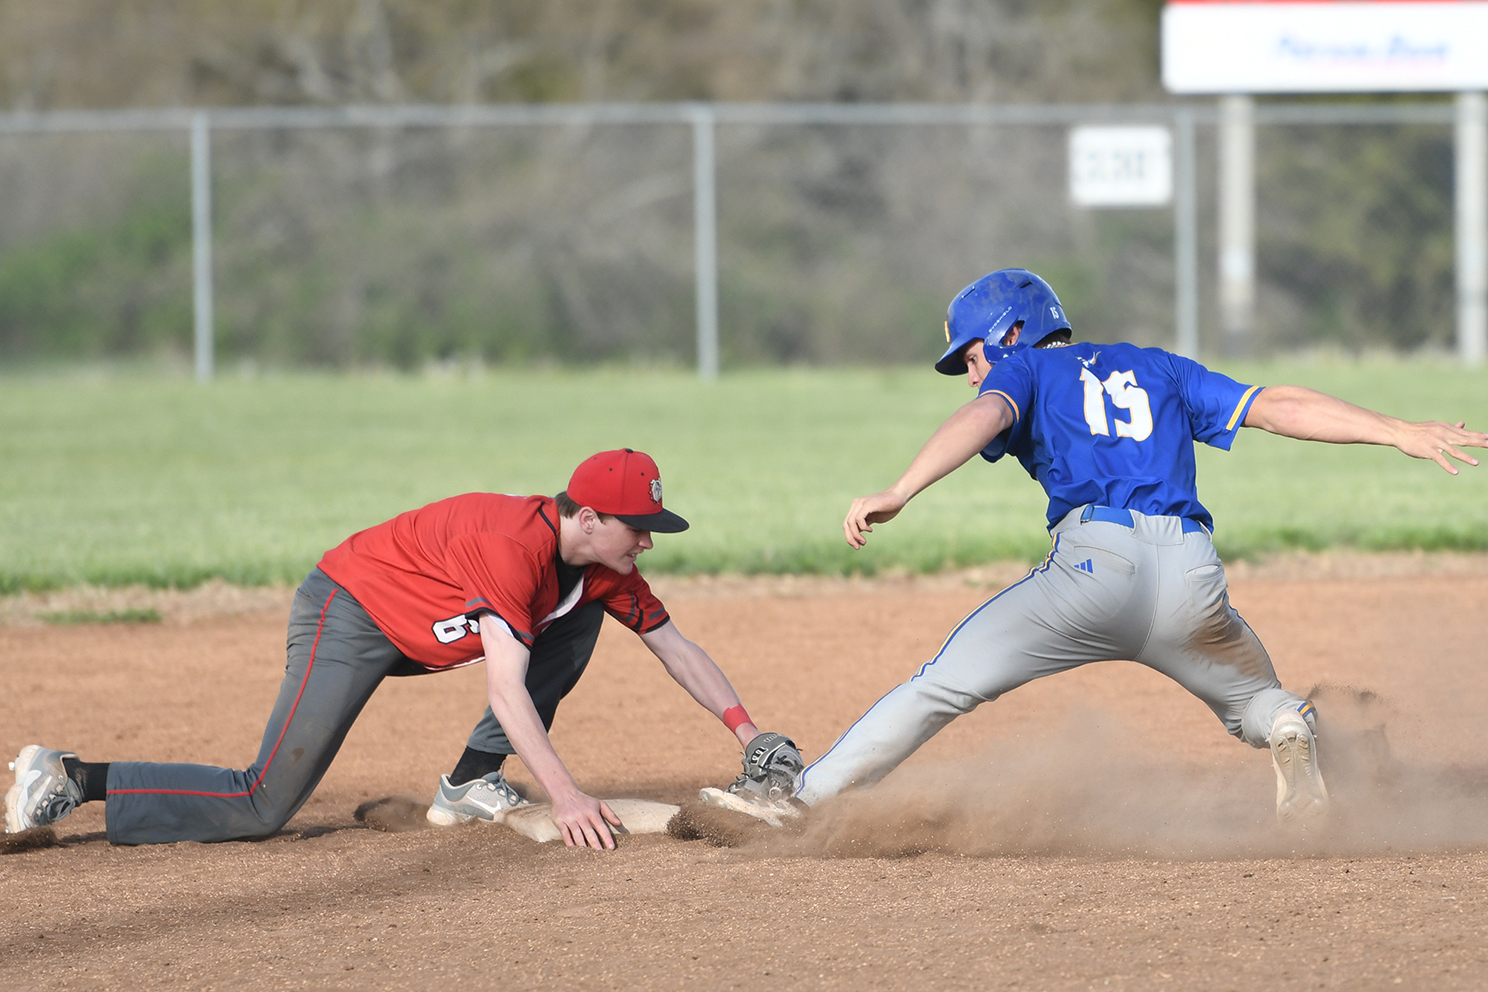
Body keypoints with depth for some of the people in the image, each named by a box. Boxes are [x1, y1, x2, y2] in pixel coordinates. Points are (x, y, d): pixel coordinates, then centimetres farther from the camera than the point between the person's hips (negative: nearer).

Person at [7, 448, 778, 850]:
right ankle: (71, 780, -8)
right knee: (262, 810, -16)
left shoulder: (603, 568, -2)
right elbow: (506, 691, -34)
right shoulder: (516, 545, -29)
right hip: (348, 615, -9)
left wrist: (751, 736, -1)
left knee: (578, 619, 4)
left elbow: (678, 651, 6)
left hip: (412, 635, 9)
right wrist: (565, 794, -37)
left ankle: (469, 787, 5)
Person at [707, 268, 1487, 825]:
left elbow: (982, 419, -5)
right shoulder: (1155, 369, 30)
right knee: (1259, 703, 26)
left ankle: (800, 796, -3)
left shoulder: (1025, 368, 17)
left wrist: (898, 494, -19)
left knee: (946, 684, 3)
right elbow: (1274, 406, 22)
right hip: (1190, 573, 4)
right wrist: (1396, 432, 21)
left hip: (1094, 559, -4)